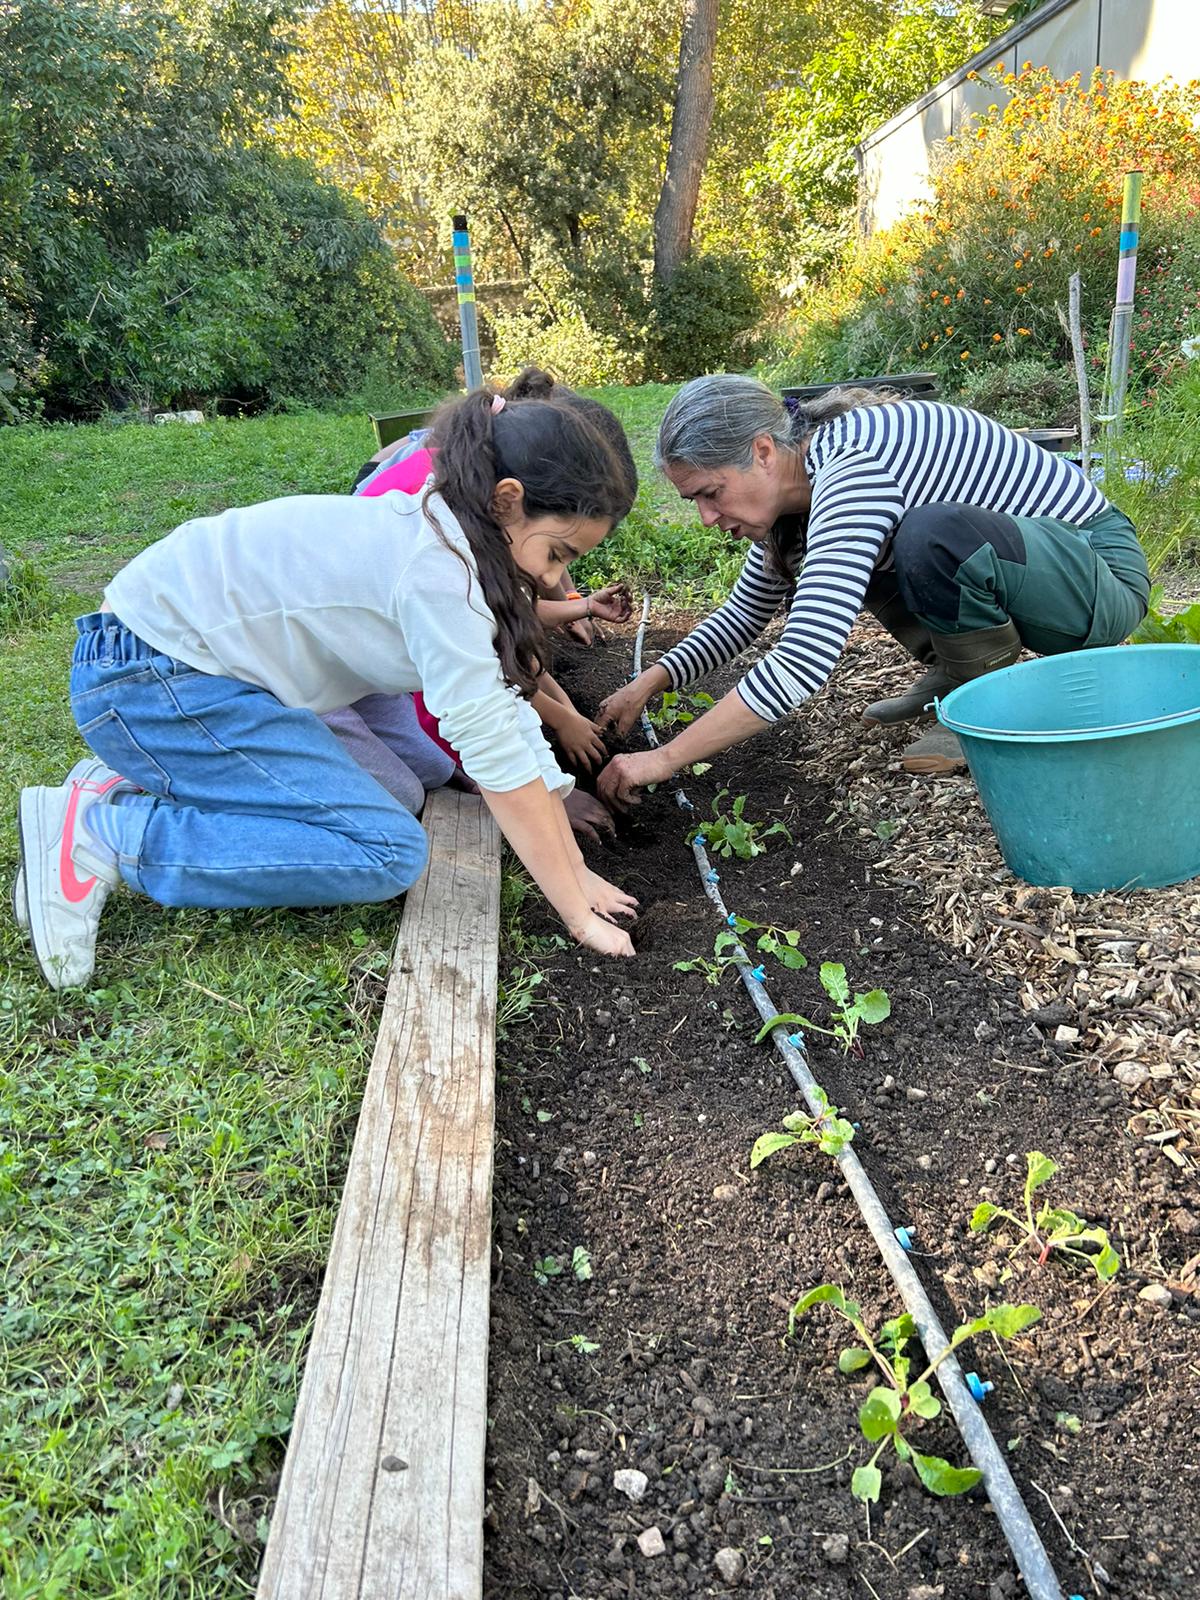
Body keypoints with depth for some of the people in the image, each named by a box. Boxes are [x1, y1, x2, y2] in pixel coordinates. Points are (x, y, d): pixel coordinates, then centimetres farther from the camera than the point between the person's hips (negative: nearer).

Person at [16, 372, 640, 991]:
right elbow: (497, 754, -24)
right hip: (146, 675, -10)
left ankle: (143, 780, 13)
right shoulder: (439, 568, -26)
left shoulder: (459, 534, 3)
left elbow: (508, 711, 2)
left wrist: (574, 867, 1)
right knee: (388, 852, -15)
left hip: (206, 652, 10)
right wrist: (578, 914, -16)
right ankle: (95, 831, -10)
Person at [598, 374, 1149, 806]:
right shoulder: (801, 476, 0)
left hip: (1104, 576, -8)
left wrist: (665, 758, -31)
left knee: (934, 534, -36)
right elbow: (745, 613, 13)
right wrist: (649, 682, 1)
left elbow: (801, 666, -37)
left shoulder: (850, 467, -29)